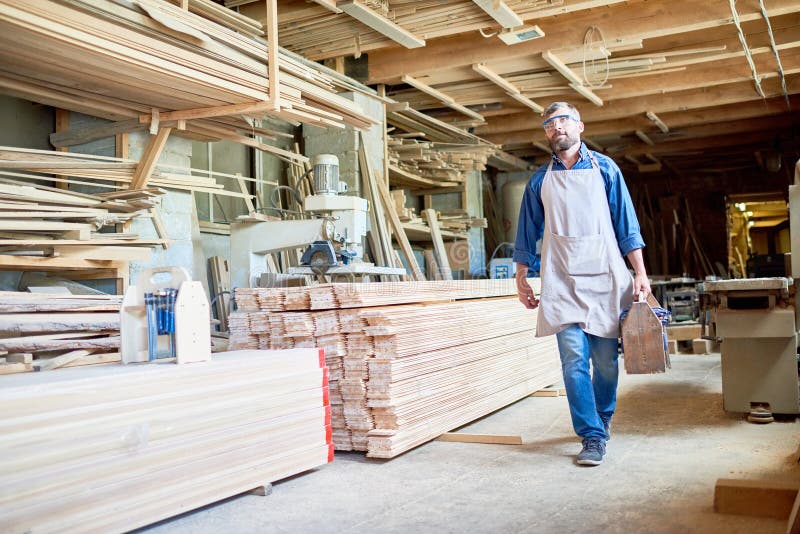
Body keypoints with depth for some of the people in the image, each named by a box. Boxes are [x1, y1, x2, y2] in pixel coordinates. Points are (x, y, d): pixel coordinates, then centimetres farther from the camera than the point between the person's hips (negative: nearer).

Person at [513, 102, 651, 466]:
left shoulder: (604, 168, 7)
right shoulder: (540, 179, 11)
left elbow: (626, 223, 6)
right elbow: (528, 233, 16)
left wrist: (640, 272, -1)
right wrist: (521, 278, 12)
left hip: (605, 276, 0)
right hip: (561, 281, 1)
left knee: (606, 359, 5)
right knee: (574, 360, -9)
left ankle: (603, 418, 30)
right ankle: (593, 436, -2)